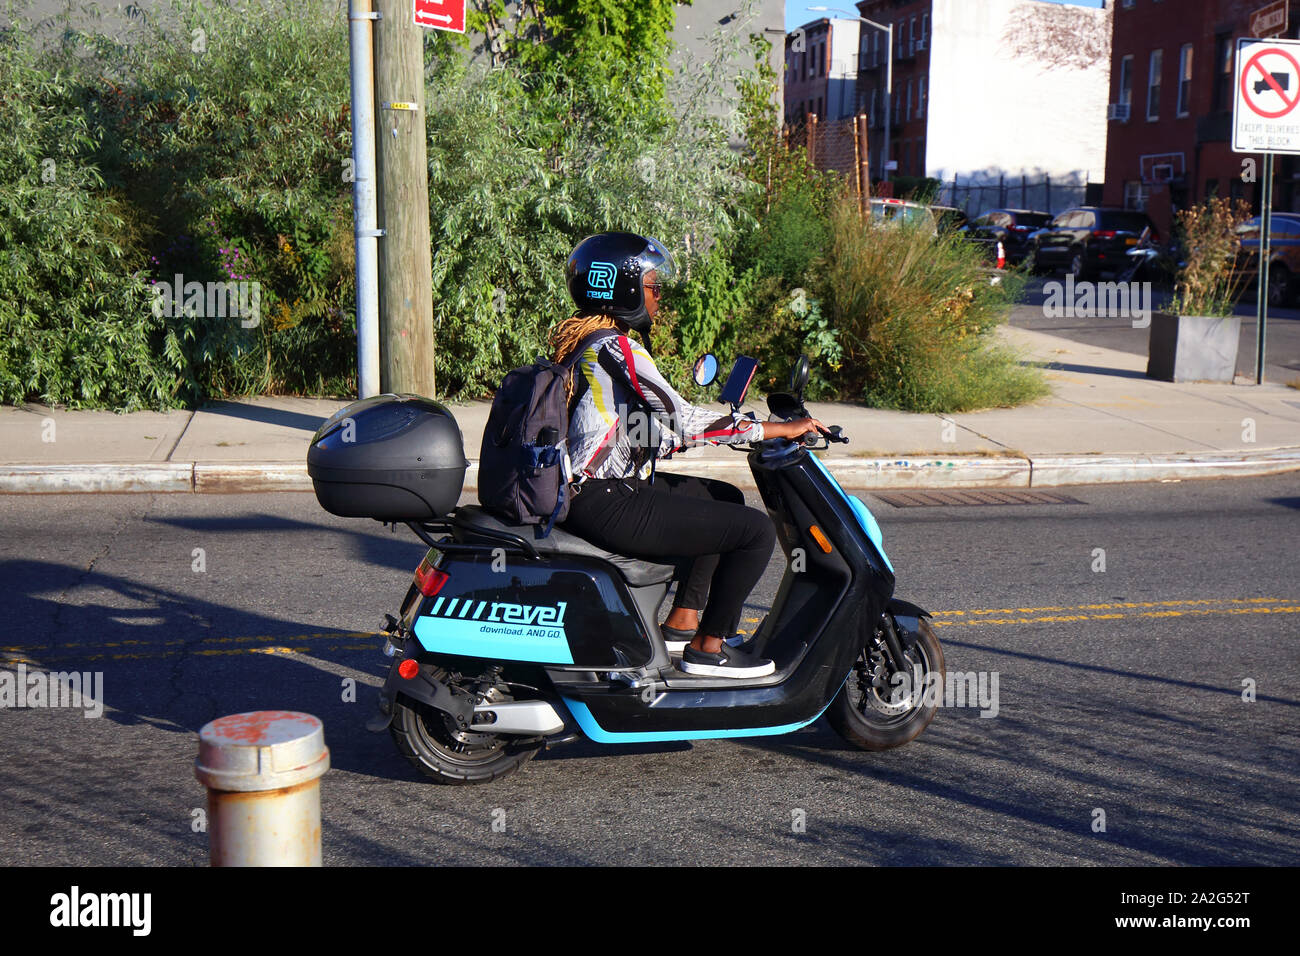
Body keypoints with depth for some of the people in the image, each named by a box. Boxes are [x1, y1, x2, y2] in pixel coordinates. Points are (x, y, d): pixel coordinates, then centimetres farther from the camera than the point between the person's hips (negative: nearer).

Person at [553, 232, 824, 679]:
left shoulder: (582, 339, 14)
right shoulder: (616, 348, -16)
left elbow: (655, 426, 19)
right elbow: (681, 421, -20)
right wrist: (780, 429, -13)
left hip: (584, 490, 11)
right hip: (608, 504, -11)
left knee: (726, 499, 23)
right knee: (756, 529, -10)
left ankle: (683, 618, 23)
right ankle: (707, 648, 1)